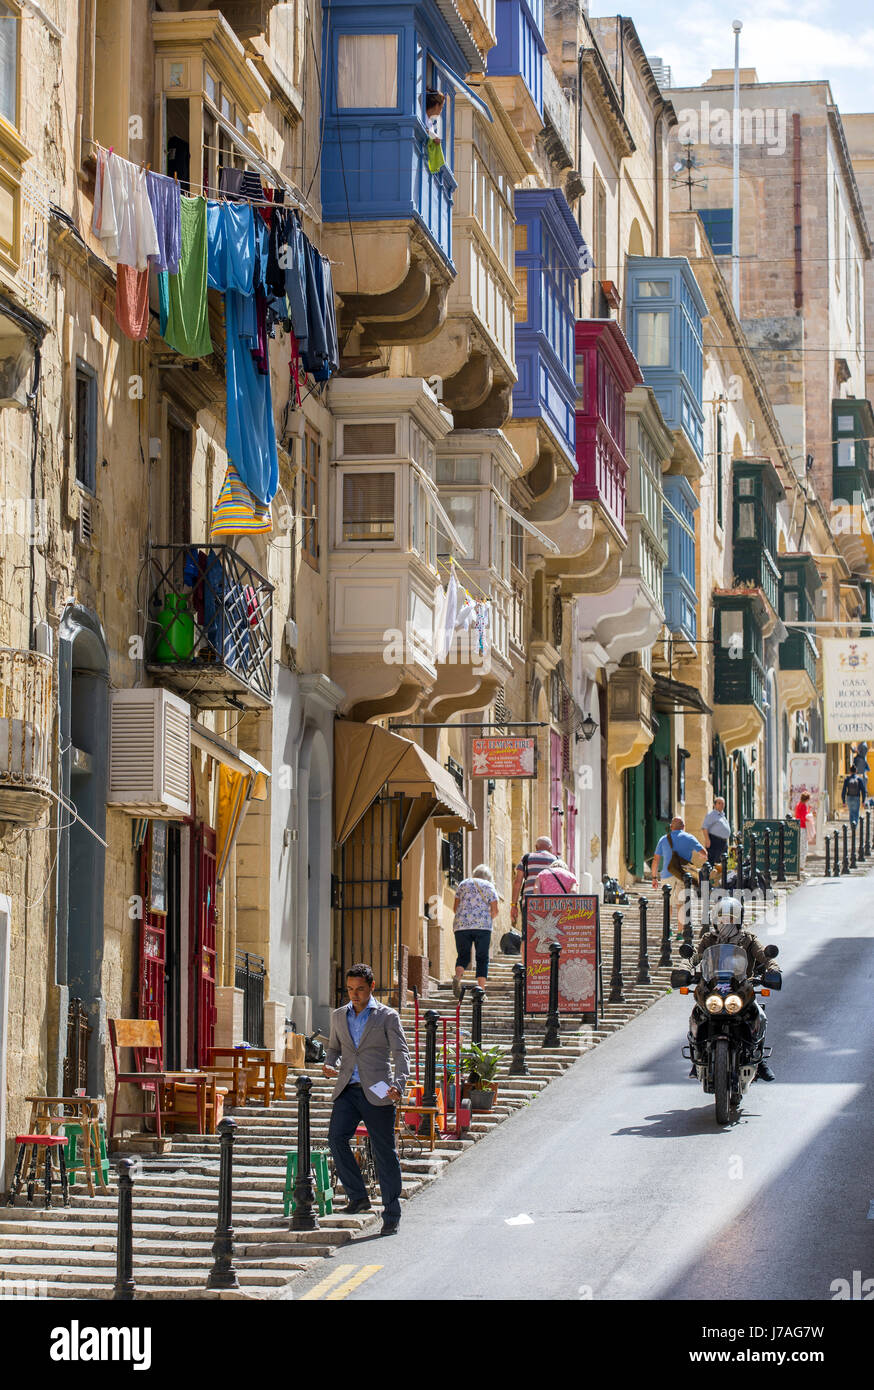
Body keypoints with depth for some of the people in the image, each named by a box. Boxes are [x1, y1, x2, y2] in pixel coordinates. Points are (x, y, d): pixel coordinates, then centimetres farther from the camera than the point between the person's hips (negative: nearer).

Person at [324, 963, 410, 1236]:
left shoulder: (387, 1016, 1)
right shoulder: (339, 1016, 15)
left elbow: (401, 1053, -6)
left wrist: (398, 1084, -23)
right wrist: (329, 1065, 4)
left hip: (376, 1092, -4)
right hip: (348, 1090, 4)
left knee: (384, 1152, -2)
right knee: (335, 1137, -17)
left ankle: (391, 1214, 6)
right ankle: (358, 1197, -4)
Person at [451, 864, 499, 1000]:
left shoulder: (463, 884, 17)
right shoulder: (489, 886, 12)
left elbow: (456, 908, 13)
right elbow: (495, 911, 6)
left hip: (461, 925, 2)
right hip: (483, 926, -2)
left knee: (463, 956, 10)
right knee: (482, 959, 5)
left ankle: (457, 977, -20)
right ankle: (481, 989, -6)